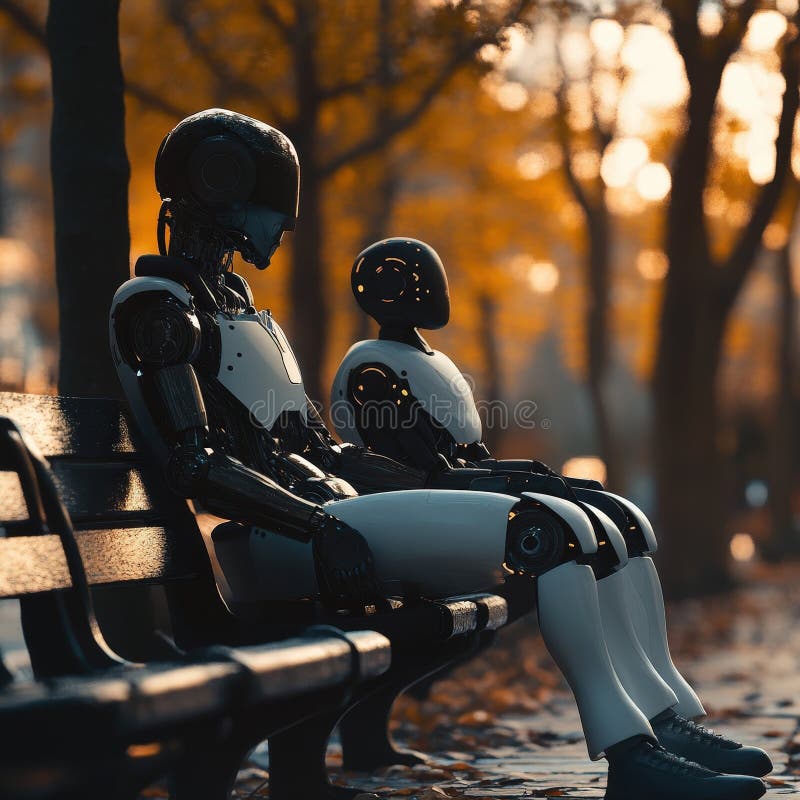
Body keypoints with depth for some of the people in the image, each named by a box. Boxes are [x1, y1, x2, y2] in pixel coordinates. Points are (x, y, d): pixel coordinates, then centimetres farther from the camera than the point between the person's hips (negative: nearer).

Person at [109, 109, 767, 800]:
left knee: (572, 524, 2)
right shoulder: (159, 307, -5)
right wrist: (319, 528, -24)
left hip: (313, 512, 10)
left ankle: (665, 718, -5)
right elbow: (194, 463, -17)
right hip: (264, 541, -10)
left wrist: (441, 482, 14)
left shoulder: (230, 301, 25)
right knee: (553, 528, -18)